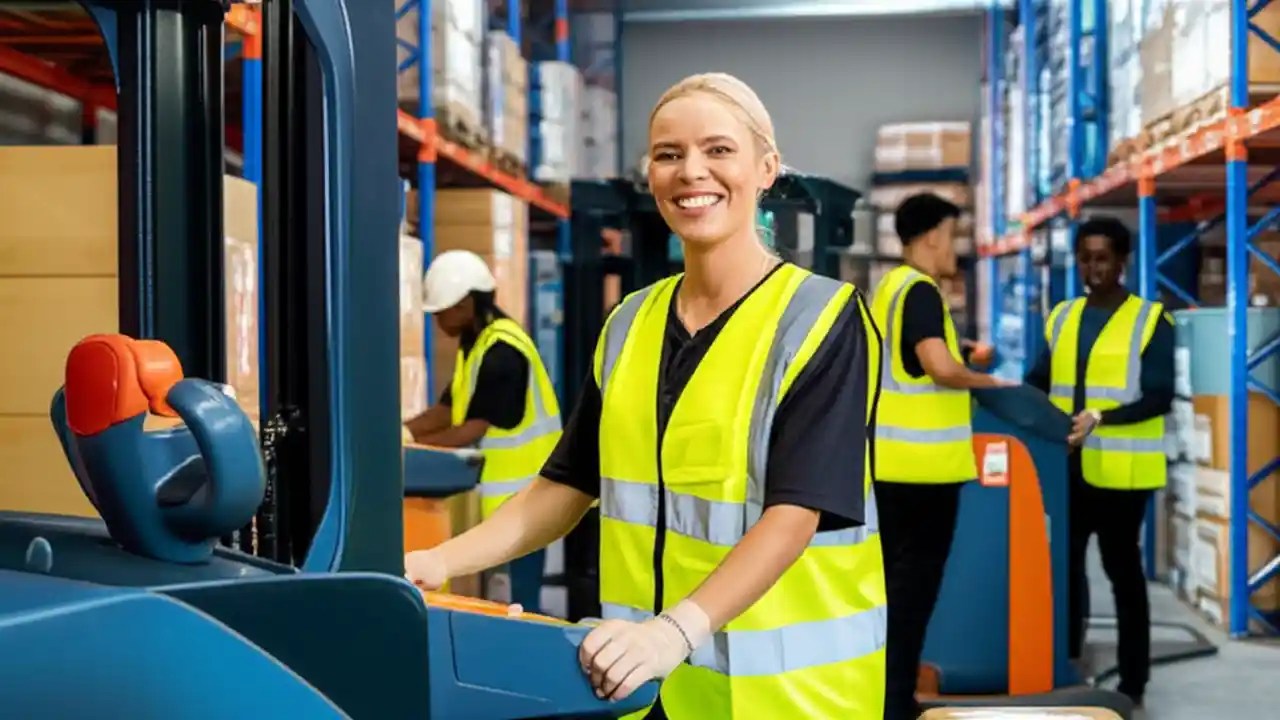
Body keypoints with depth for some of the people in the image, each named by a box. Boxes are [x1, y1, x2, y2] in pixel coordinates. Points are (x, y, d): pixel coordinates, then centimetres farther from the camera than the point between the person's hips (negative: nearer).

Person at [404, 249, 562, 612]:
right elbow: (448, 410, 10)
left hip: (523, 486, -10)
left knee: (523, 596, -4)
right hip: (508, 485, 10)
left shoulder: (502, 352, -20)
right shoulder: (477, 344, 10)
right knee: (518, 591, 14)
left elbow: (474, 429, -21)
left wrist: (412, 445, -16)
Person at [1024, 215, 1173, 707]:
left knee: (1121, 568, 3)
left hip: (1120, 468, -5)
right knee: (1066, 562, 12)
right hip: (1069, 464, 5)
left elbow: (1159, 397, -12)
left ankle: (1133, 681, 13)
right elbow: (1040, 380, 13)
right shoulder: (1062, 317, 11)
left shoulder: (1150, 320, -5)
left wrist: (1100, 418, -25)